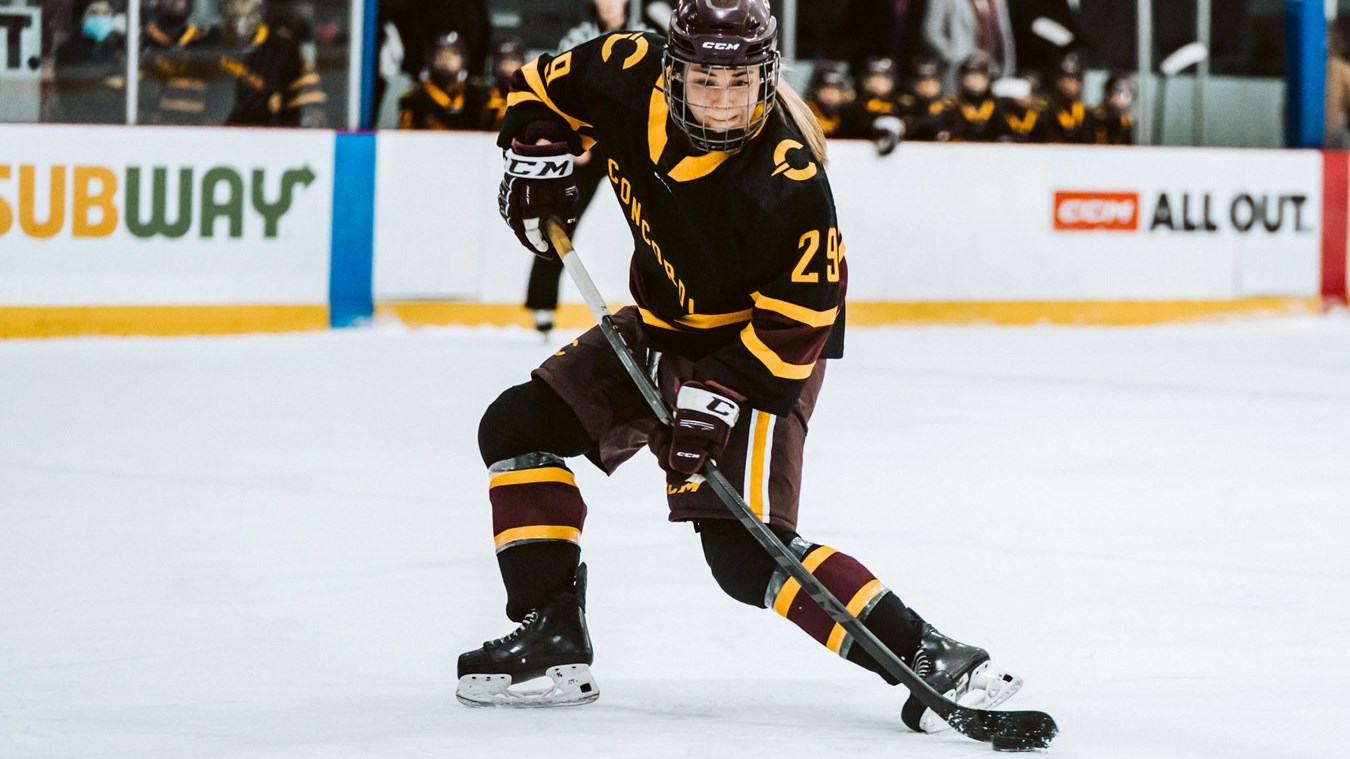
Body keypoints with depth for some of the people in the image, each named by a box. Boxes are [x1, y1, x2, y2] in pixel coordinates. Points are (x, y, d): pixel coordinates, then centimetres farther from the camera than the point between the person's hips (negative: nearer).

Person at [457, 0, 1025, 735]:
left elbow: (800, 314, -26)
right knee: (519, 426, 3)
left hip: (761, 348, -8)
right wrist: (535, 160, -11)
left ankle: (928, 658, -21)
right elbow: (546, 86, 5)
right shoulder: (630, 76, -17)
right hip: (661, 327, 8)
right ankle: (553, 638, 7)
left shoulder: (790, 181, -32)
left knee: (743, 549, -19)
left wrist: (718, 396, -31)